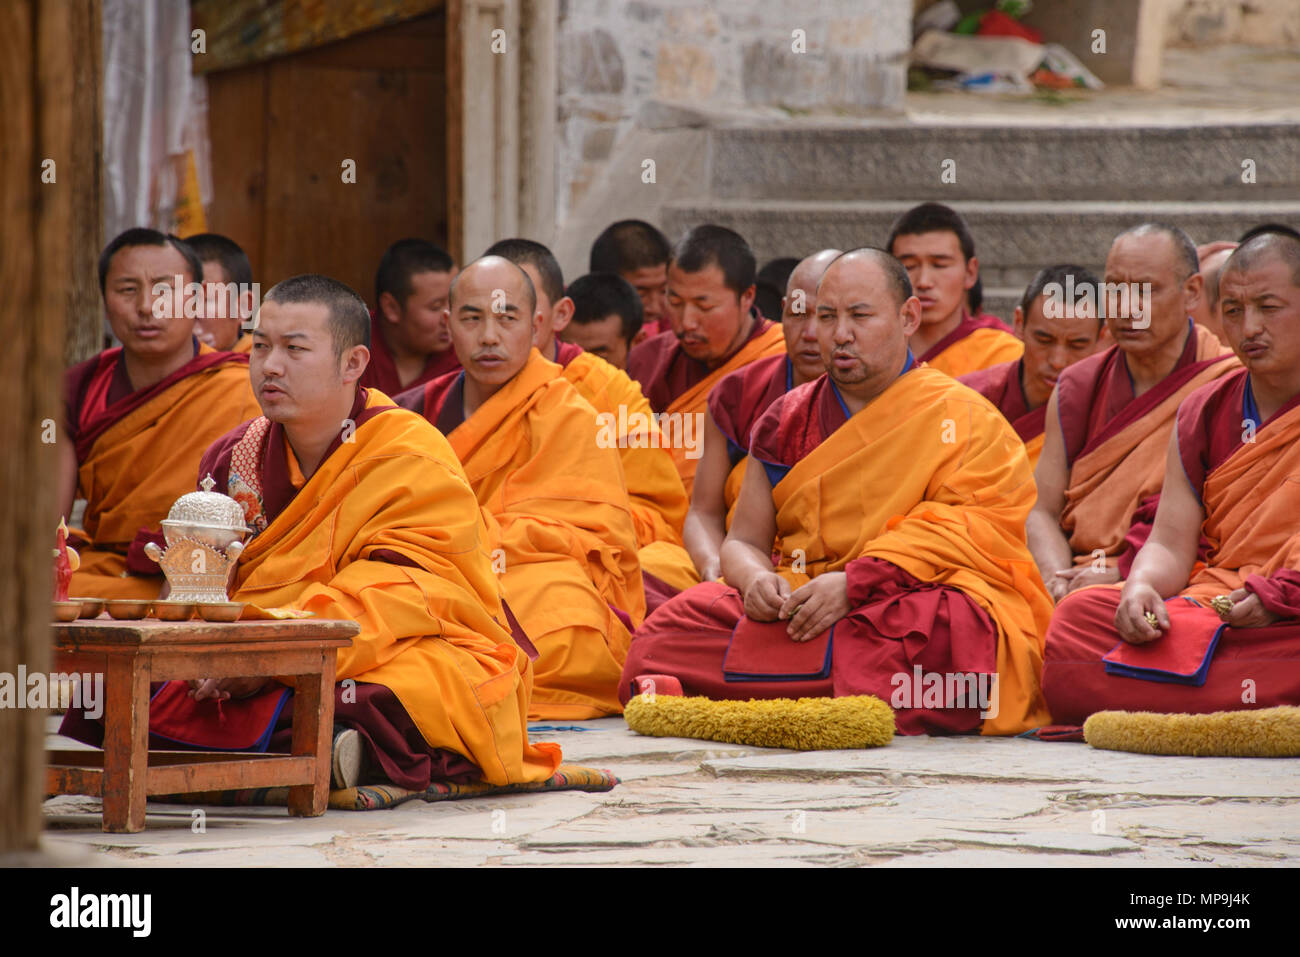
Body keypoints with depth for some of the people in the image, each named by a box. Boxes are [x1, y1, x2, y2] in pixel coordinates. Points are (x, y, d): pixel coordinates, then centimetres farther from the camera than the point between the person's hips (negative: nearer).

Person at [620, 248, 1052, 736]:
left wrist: (854, 585, -22)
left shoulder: (962, 418, 4)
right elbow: (743, 540, 17)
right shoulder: (788, 419, 18)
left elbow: (958, 539, -10)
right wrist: (756, 581, -9)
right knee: (674, 626, -21)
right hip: (797, 601, 4)